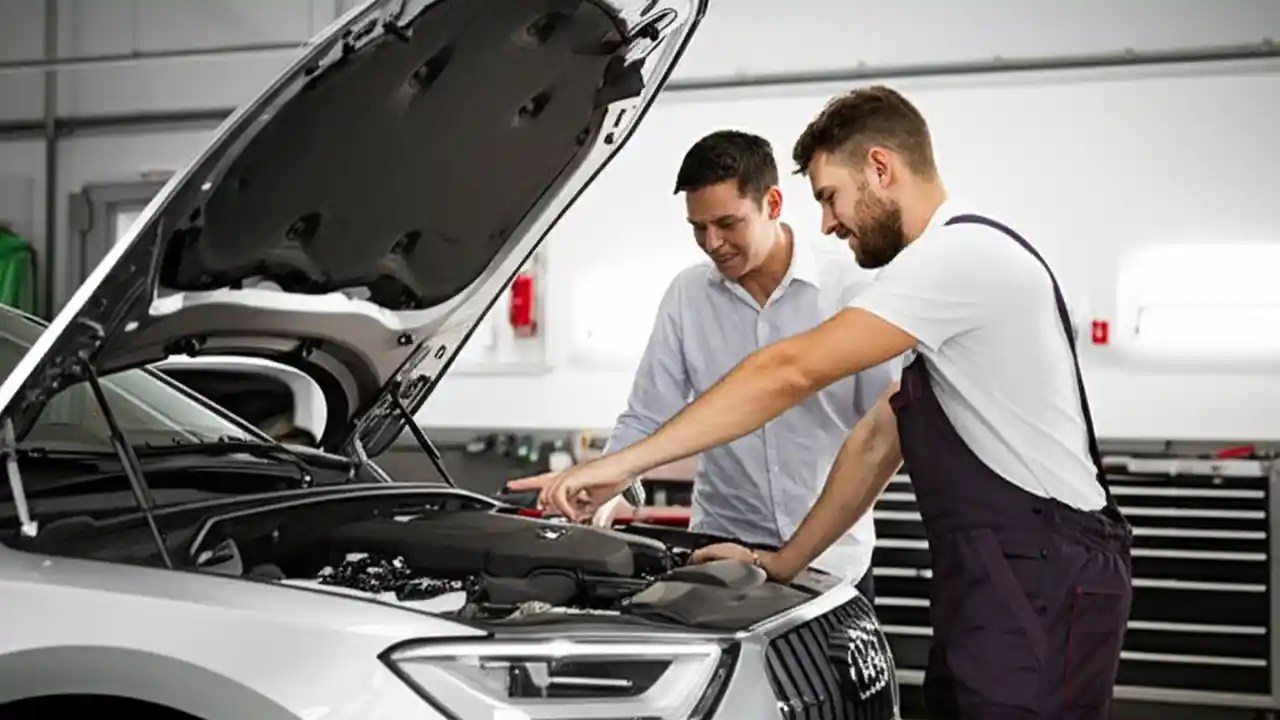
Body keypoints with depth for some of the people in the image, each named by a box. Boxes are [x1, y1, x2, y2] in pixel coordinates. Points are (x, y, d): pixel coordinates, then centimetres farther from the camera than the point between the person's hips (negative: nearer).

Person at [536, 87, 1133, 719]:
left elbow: (792, 371, -20)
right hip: (991, 579, 10)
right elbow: (878, 439, 20)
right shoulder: (908, 268, 19)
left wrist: (623, 464, -18)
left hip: (1039, 582, -10)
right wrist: (782, 564, 17)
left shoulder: (963, 253, -14)